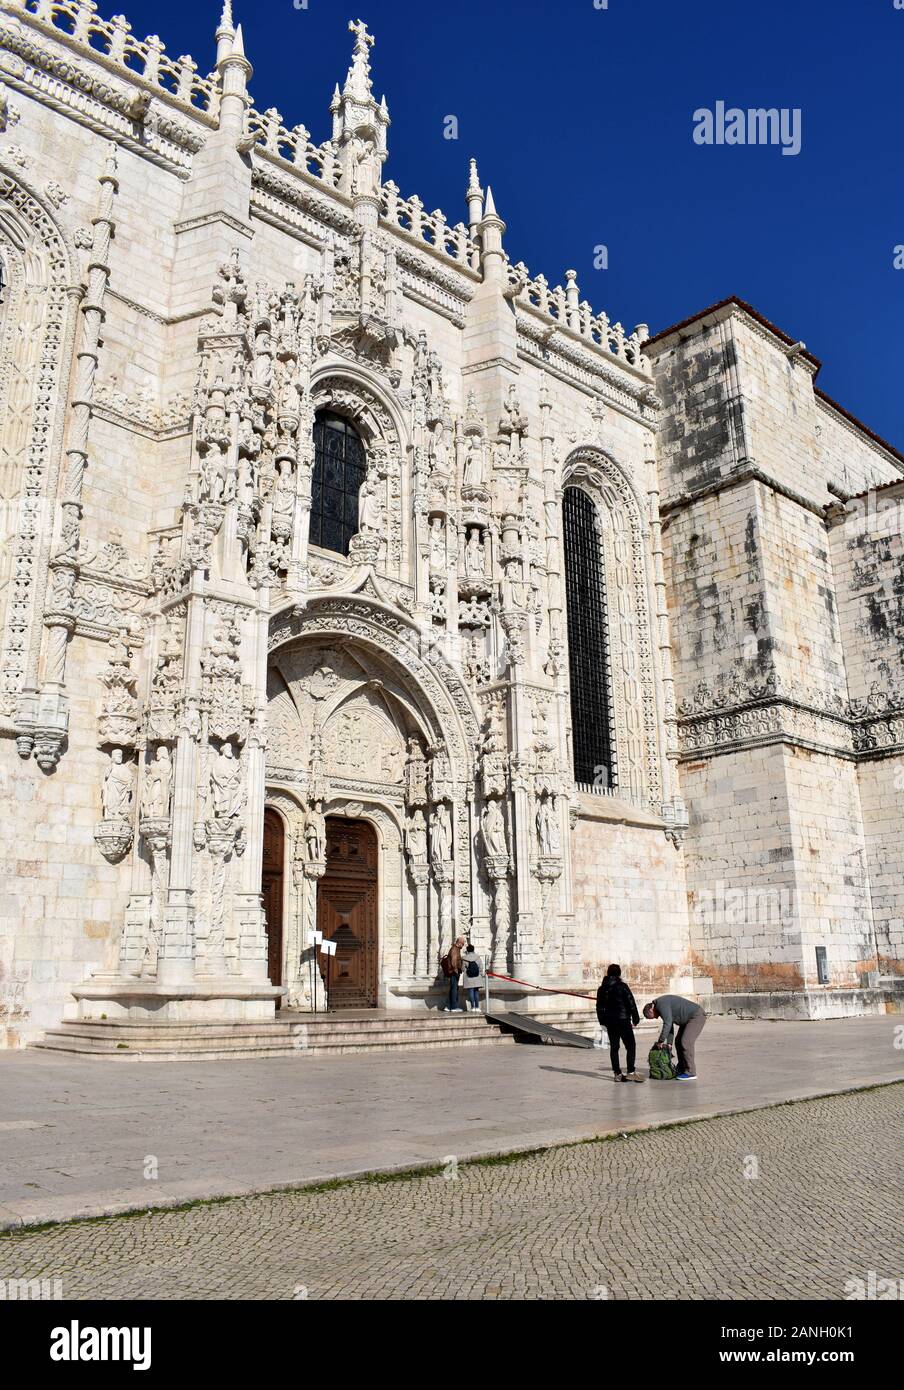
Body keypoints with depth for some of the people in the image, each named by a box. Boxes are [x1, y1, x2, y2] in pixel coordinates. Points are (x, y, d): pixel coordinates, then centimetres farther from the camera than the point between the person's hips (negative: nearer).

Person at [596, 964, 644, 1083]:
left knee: (614, 1047, 9)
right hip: (623, 1021, -6)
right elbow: (631, 1004, -9)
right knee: (630, 1046, 1)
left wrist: (603, 1022, 20)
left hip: (610, 1022, 6)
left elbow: (599, 1007, 12)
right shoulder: (622, 986, -10)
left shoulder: (602, 989, 7)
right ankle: (630, 1072, -5)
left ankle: (617, 1073, 9)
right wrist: (635, 1020, 0)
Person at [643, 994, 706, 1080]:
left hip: (697, 1016, -11)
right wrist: (669, 1043, 11)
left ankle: (690, 1073, -9)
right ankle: (681, 1070, 18)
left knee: (686, 1043, -14)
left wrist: (661, 1041, -16)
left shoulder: (661, 1004, -18)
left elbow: (667, 1023, -24)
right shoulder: (663, 1006, 13)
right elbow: (669, 1025, 17)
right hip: (689, 1018, 11)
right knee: (679, 1042, 11)